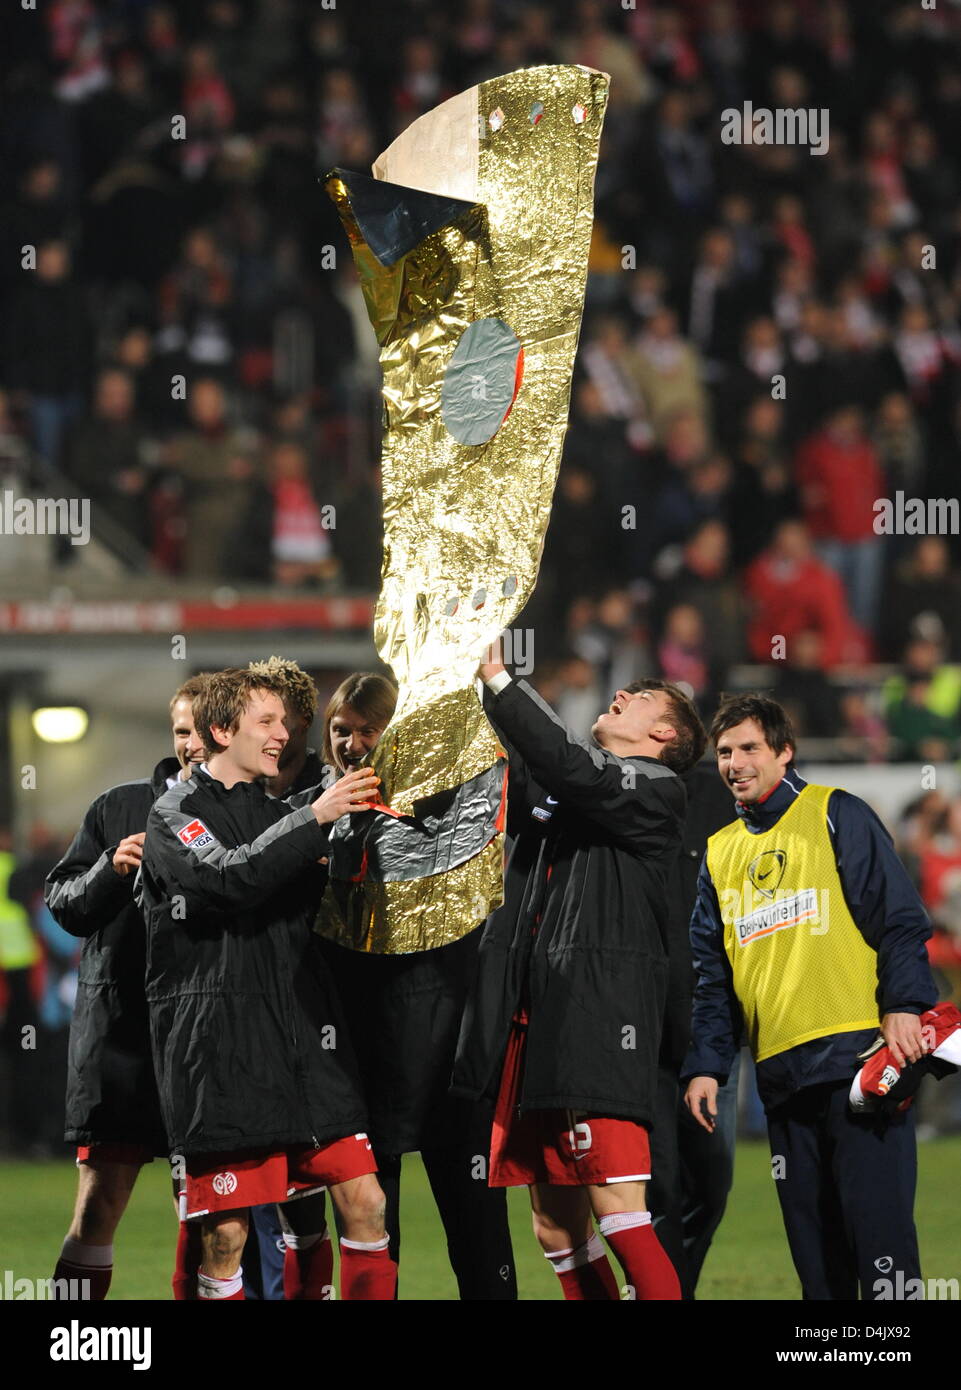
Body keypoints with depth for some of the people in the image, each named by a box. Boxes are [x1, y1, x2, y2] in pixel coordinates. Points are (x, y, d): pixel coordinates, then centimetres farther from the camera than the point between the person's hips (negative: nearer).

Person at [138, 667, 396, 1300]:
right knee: (226, 1234, -7)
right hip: (221, 1050, -6)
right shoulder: (176, 815, 1)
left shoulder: (280, 813, 21)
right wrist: (315, 818, -20)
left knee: (365, 1203, -2)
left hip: (303, 1035, 6)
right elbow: (229, 878, -19)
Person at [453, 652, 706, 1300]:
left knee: (619, 1217, -16)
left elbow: (565, 765, -16)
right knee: (556, 1230, 6)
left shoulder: (656, 790, 0)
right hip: (536, 1020, 8)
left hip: (601, 1017, -8)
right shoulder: (559, 791, 22)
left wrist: (499, 678, -13)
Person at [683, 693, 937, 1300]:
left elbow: (898, 916, -2)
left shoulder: (836, 815, 4)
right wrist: (706, 1064, 10)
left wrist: (904, 1005, -14)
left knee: (876, 1222, -10)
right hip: (780, 1069, 5)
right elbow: (713, 973, 20)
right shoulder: (721, 852, 19)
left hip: (858, 1047, -5)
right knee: (813, 1235, 5)